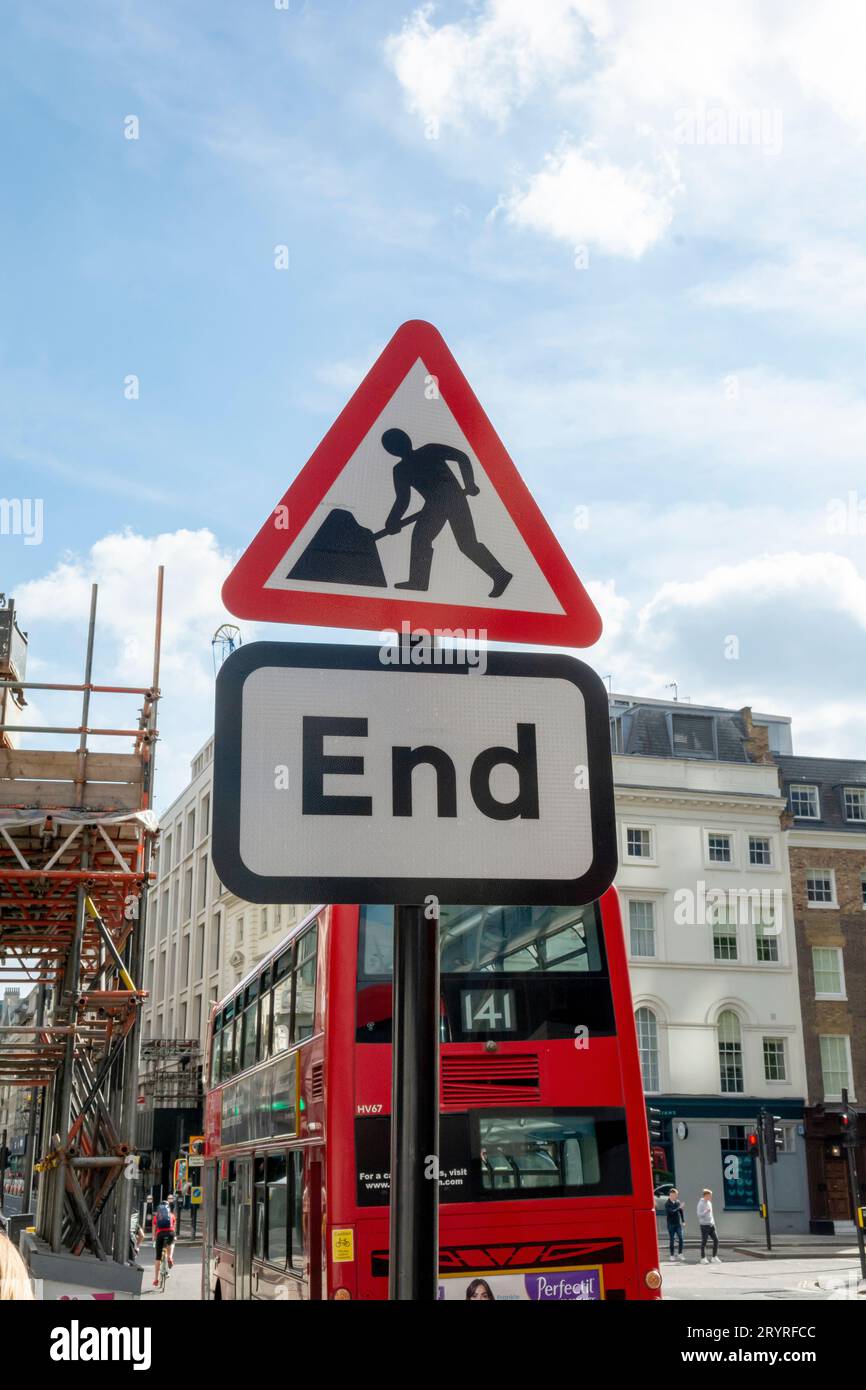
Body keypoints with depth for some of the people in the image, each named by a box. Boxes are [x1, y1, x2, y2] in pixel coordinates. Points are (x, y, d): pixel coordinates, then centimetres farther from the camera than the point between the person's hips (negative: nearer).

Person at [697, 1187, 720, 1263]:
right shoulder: (701, 1204, -9)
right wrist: (706, 1211, -32)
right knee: (704, 1242, -2)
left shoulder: (709, 1203, 14)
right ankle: (703, 1258, 9)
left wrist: (714, 1224, 19)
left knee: (716, 1240, 0)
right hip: (704, 1225, -7)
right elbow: (699, 1215, -16)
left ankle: (714, 1257, 9)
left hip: (711, 1225, 7)